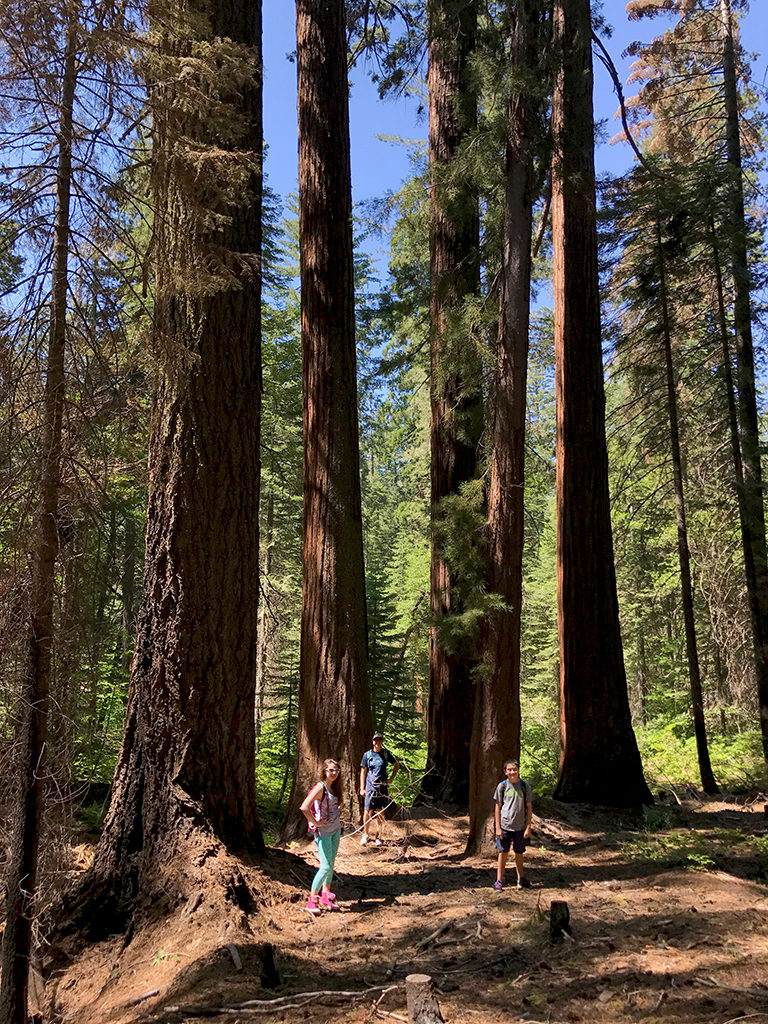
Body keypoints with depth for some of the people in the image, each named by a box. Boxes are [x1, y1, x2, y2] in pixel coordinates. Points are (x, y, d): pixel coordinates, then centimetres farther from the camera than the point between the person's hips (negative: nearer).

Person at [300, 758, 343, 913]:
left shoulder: (334, 787, 6)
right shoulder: (320, 787, -19)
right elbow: (304, 808, -30)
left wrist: (337, 817, 11)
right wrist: (315, 823, -19)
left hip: (336, 829, 8)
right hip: (323, 831, -8)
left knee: (331, 865, 13)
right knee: (326, 867, -8)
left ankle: (326, 896, 24)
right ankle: (312, 902, 2)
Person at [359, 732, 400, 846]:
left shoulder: (386, 754, 4)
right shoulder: (367, 754, 2)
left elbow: (397, 765, 18)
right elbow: (363, 772, 5)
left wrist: (392, 779, 10)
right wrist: (362, 788, 0)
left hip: (382, 787, 1)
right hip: (370, 787, -1)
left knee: (380, 813, 3)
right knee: (367, 811, -4)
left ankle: (378, 836, 16)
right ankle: (366, 834, 14)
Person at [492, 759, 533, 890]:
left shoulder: (525, 786, 2)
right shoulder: (502, 786, 0)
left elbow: (529, 808, 6)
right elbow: (497, 807, 2)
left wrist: (528, 827, 0)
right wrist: (498, 828, -3)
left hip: (520, 827, 1)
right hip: (505, 826, -1)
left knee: (519, 853, 11)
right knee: (503, 853, 2)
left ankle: (521, 879, 26)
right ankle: (499, 881, 10)